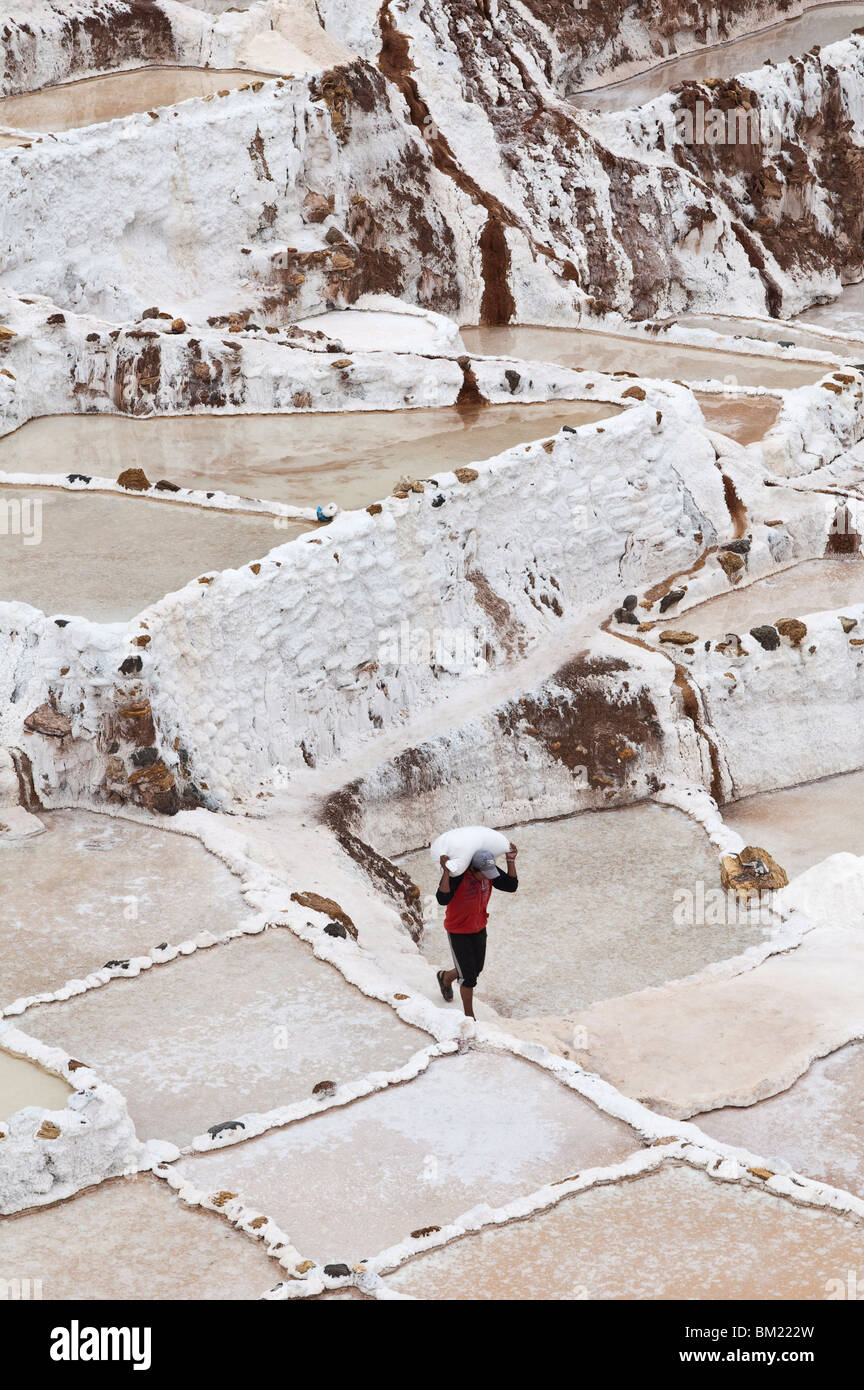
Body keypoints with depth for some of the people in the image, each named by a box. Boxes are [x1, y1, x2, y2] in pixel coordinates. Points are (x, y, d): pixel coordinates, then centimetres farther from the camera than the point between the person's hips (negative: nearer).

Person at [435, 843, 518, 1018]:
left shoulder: (490, 871, -17)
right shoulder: (456, 874, -34)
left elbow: (511, 886, -12)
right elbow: (443, 900, -45)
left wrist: (511, 861, -21)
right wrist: (446, 872, -54)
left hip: (479, 928, 6)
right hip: (458, 932, -6)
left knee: (476, 969, 22)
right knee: (469, 978, -1)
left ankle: (446, 977, 53)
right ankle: (469, 1016, 22)